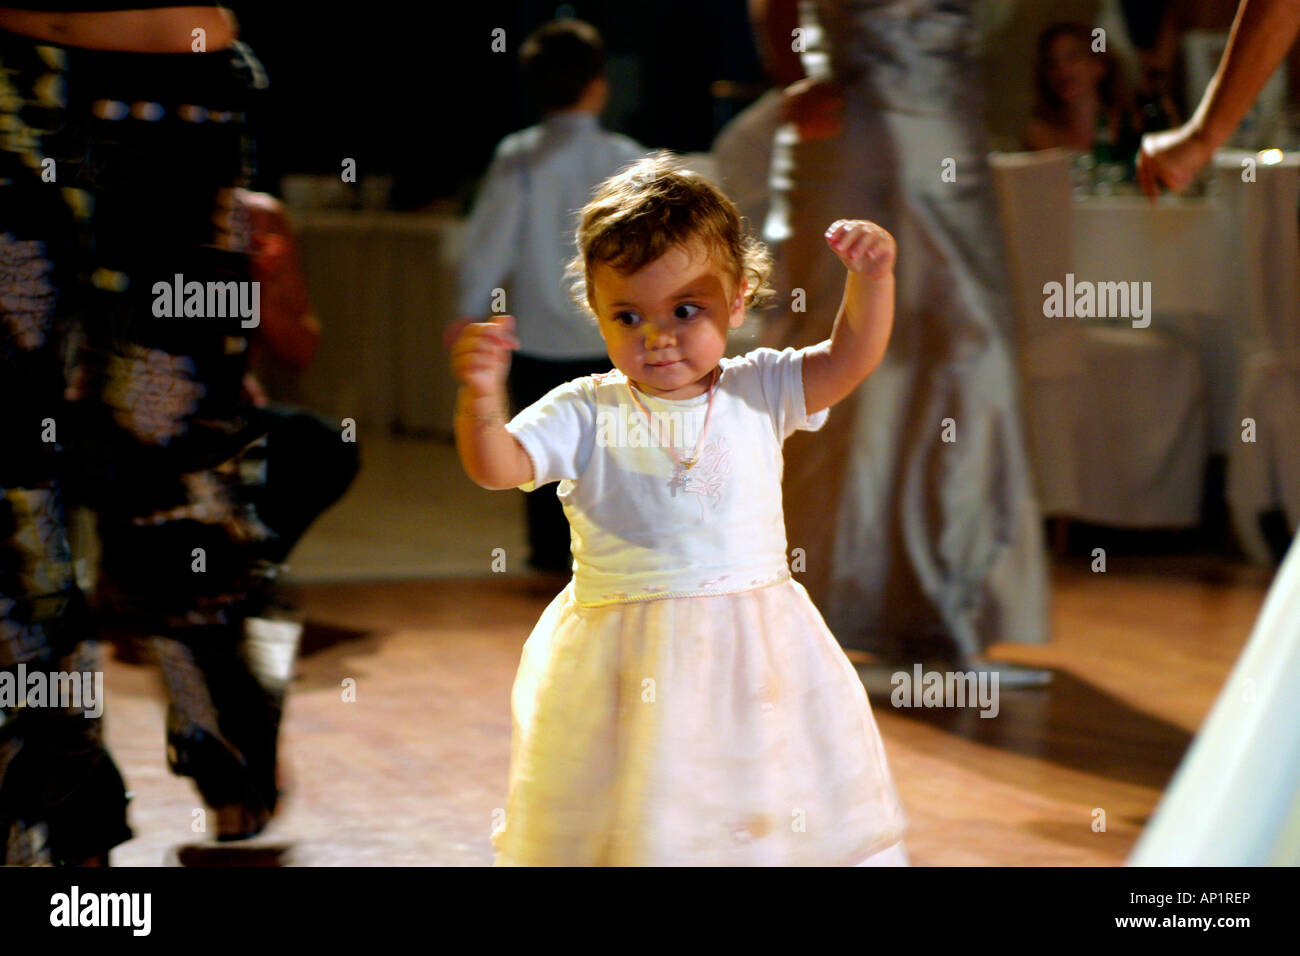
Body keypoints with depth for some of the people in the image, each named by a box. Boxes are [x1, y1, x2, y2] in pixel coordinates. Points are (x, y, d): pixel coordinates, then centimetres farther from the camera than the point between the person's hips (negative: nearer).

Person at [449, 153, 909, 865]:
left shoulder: (759, 394, 3)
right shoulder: (585, 415, -4)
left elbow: (850, 358, -2)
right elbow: (495, 465, -12)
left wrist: (870, 278, -19)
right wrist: (481, 397, -32)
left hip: (754, 655, 2)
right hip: (624, 664, -2)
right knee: (635, 825, 3)